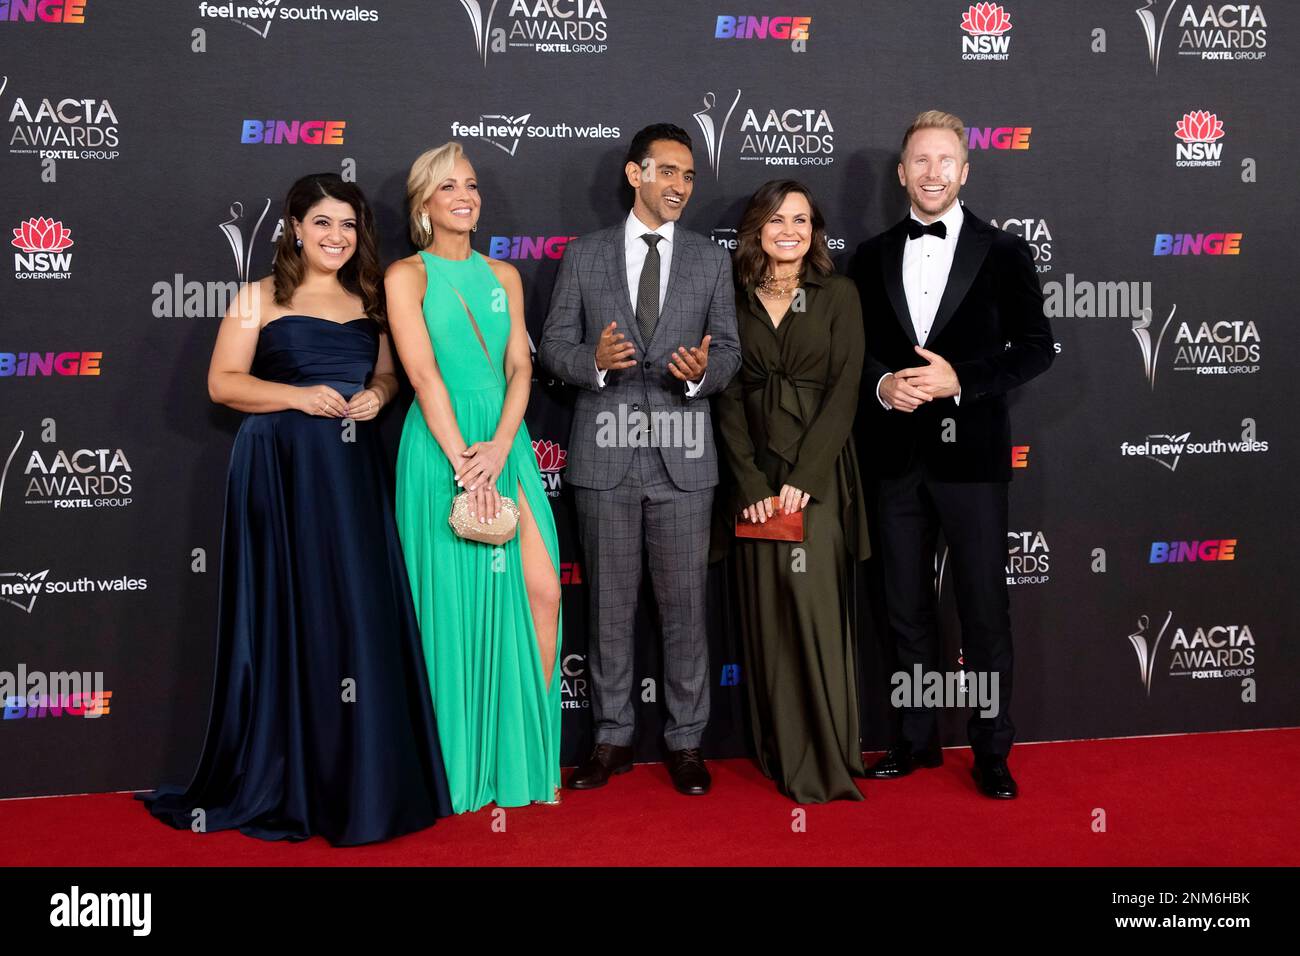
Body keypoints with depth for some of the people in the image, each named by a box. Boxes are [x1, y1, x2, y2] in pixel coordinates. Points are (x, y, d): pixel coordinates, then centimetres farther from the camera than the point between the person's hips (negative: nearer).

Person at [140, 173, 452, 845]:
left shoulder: (368, 301, 15)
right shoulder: (262, 297, 2)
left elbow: (387, 374, 20)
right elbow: (223, 382, -2)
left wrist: (376, 397, -2)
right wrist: (297, 396, -16)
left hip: (352, 468, 4)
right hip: (280, 469, -4)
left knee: (360, 612, 2)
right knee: (287, 614, 0)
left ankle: (360, 779, 13)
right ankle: (281, 781, 12)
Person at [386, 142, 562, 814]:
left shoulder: (504, 275, 15)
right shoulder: (407, 275, 1)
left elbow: (519, 369, 7)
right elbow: (424, 375, -9)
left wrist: (499, 447, -9)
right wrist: (465, 463, -16)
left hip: (505, 442, 4)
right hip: (441, 447, -4)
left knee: (542, 589, -4)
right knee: (455, 599, 0)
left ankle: (531, 752, 11)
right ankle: (463, 765, 15)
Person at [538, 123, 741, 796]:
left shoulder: (711, 261, 10)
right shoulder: (584, 256, 7)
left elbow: (729, 349, 7)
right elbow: (553, 344, 6)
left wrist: (704, 371, -15)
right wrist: (593, 361, -16)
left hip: (683, 457, 0)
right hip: (605, 455, 0)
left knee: (684, 605, 5)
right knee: (609, 605, 8)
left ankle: (686, 741, 19)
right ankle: (613, 739, 22)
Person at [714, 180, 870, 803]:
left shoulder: (838, 294, 4)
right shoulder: (735, 301, 9)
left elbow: (845, 389, -3)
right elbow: (729, 400, 4)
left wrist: (803, 476, -12)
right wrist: (751, 484, -8)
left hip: (819, 472, -2)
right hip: (755, 476, 2)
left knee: (814, 600, -12)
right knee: (765, 610, 4)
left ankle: (828, 760, -2)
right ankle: (780, 754, 16)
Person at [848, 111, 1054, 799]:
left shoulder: (1003, 253, 0)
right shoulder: (872, 257, 9)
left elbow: (1036, 347, -1)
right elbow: (855, 350, 11)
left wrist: (960, 380, -14)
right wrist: (882, 384, -10)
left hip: (971, 453, -3)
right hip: (896, 456, 3)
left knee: (985, 610, 4)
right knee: (907, 609, 12)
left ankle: (991, 751, 19)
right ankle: (917, 738, 27)